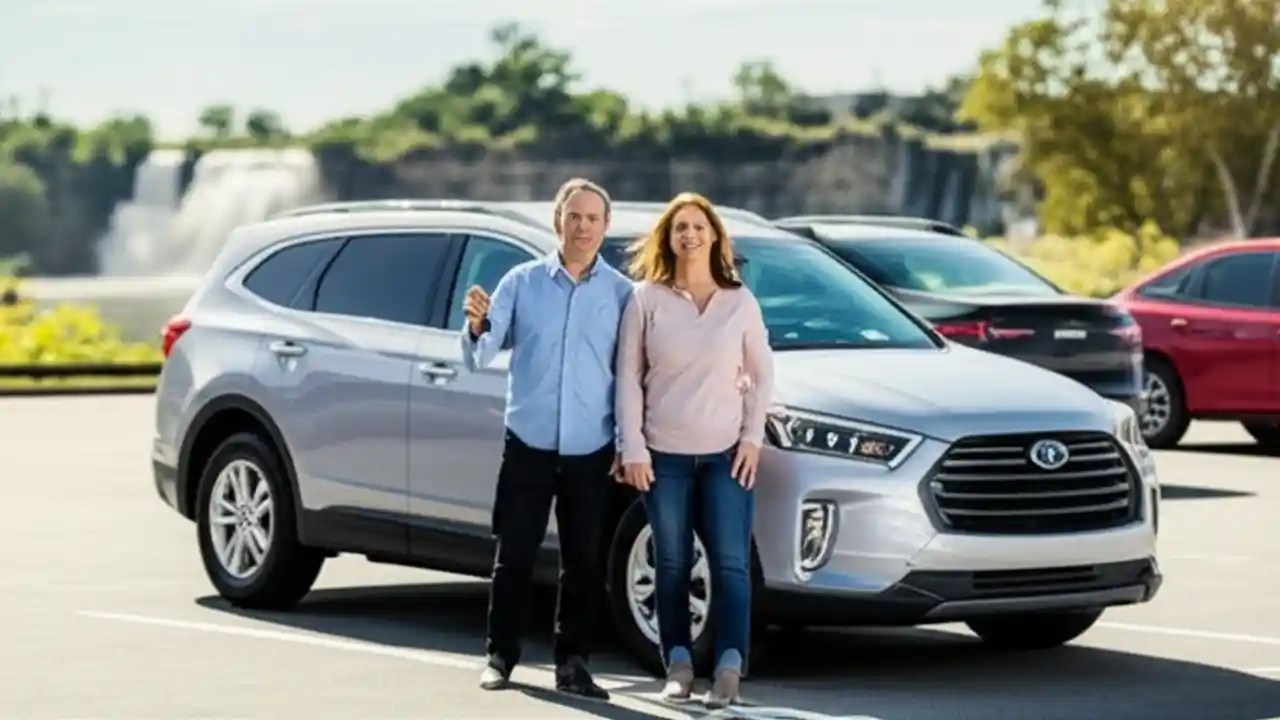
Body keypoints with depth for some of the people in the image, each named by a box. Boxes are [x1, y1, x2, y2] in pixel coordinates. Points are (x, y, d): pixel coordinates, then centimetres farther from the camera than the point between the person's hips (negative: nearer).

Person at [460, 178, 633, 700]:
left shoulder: (620, 293, 2)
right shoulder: (523, 282, 3)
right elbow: (479, 359, 1)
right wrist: (478, 326, -21)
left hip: (591, 449, 0)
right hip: (528, 443, 0)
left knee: (584, 561, 4)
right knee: (514, 555, 2)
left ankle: (572, 663, 11)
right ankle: (500, 656, 11)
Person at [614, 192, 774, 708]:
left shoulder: (740, 301, 4)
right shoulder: (646, 298, 0)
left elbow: (761, 374, 9)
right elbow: (628, 376, 0)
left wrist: (753, 437, -1)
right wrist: (633, 448, -6)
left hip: (726, 453, 0)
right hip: (663, 453, 0)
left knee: (731, 563, -7)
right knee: (672, 564, 5)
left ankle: (730, 667, -9)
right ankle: (678, 665, 11)